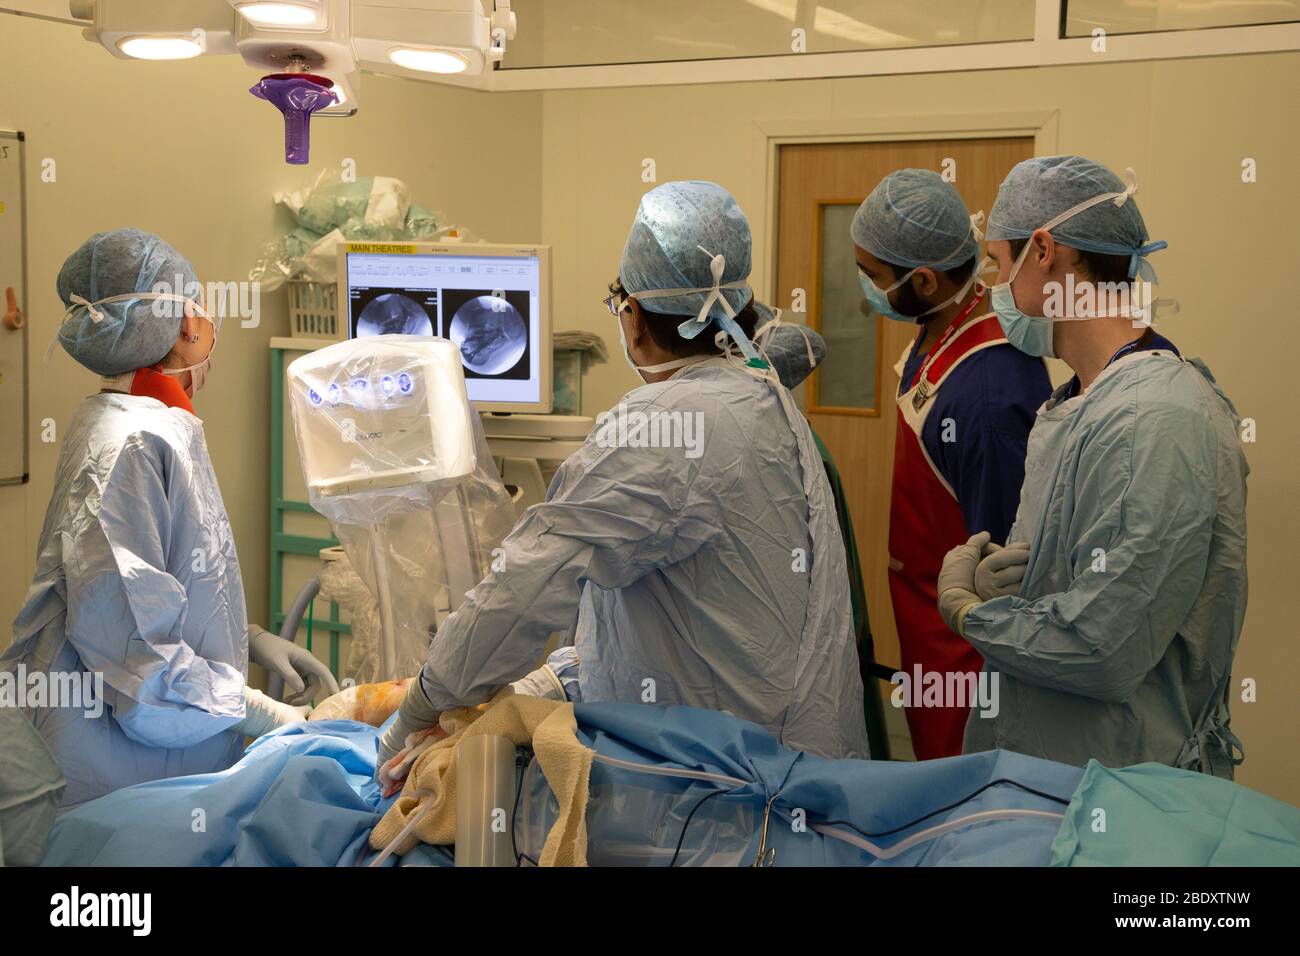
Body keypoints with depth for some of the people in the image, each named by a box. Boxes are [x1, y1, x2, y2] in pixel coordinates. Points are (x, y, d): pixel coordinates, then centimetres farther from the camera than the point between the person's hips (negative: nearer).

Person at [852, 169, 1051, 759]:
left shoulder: (991, 391, -31)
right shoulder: (938, 330, -1)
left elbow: (997, 555, -24)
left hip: (962, 642, -9)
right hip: (922, 619, 9)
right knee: (932, 768, 23)